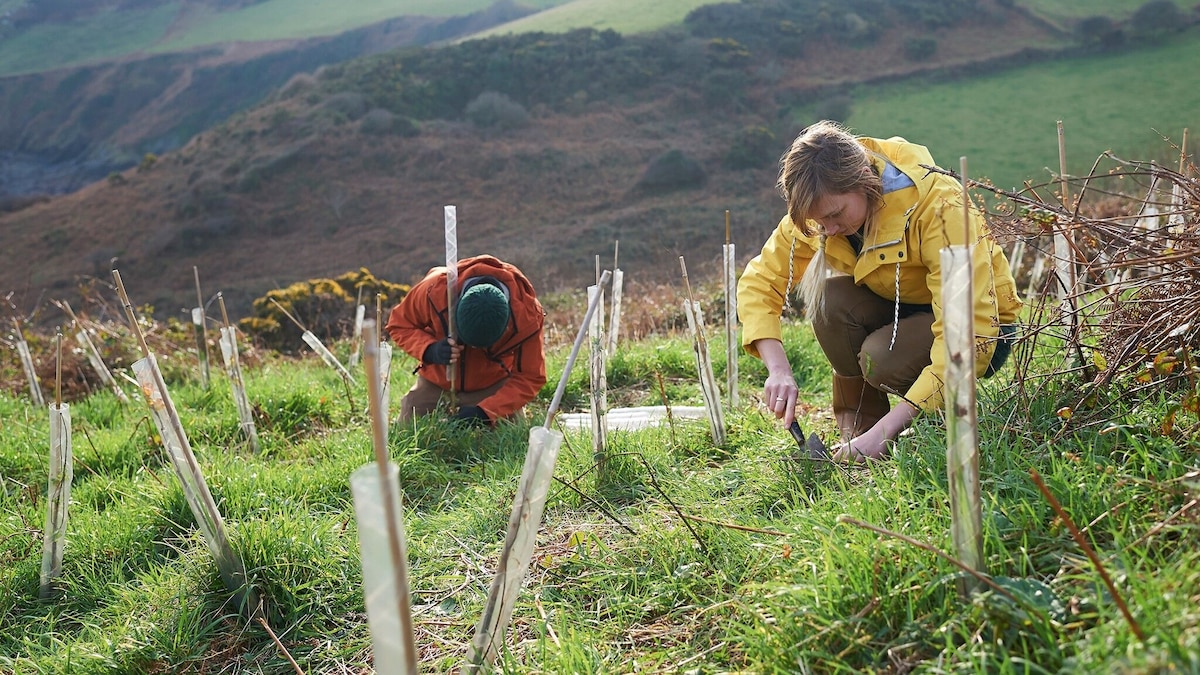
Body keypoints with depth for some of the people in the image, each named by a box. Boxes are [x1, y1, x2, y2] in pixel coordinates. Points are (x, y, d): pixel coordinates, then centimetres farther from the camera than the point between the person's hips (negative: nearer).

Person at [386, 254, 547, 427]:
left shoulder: (528, 315, -32)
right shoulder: (435, 290, -32)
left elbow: (530, 378, -24)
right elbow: (399, 324, -14)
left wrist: (484, 412, -37)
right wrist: (430, 350, -35)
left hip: (493, 385, -1)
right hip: (436, 382, 1)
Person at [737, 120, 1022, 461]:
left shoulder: (937, 207, -33)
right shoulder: (823, 204, -17)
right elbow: (759, 281, -12)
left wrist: (885, 430, -40)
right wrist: (779, 371, -29)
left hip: (984, 325, -5)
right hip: (899, 306, 5)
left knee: (881, 359, -33)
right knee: (830, 297, -26)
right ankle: (860, 424, -8)